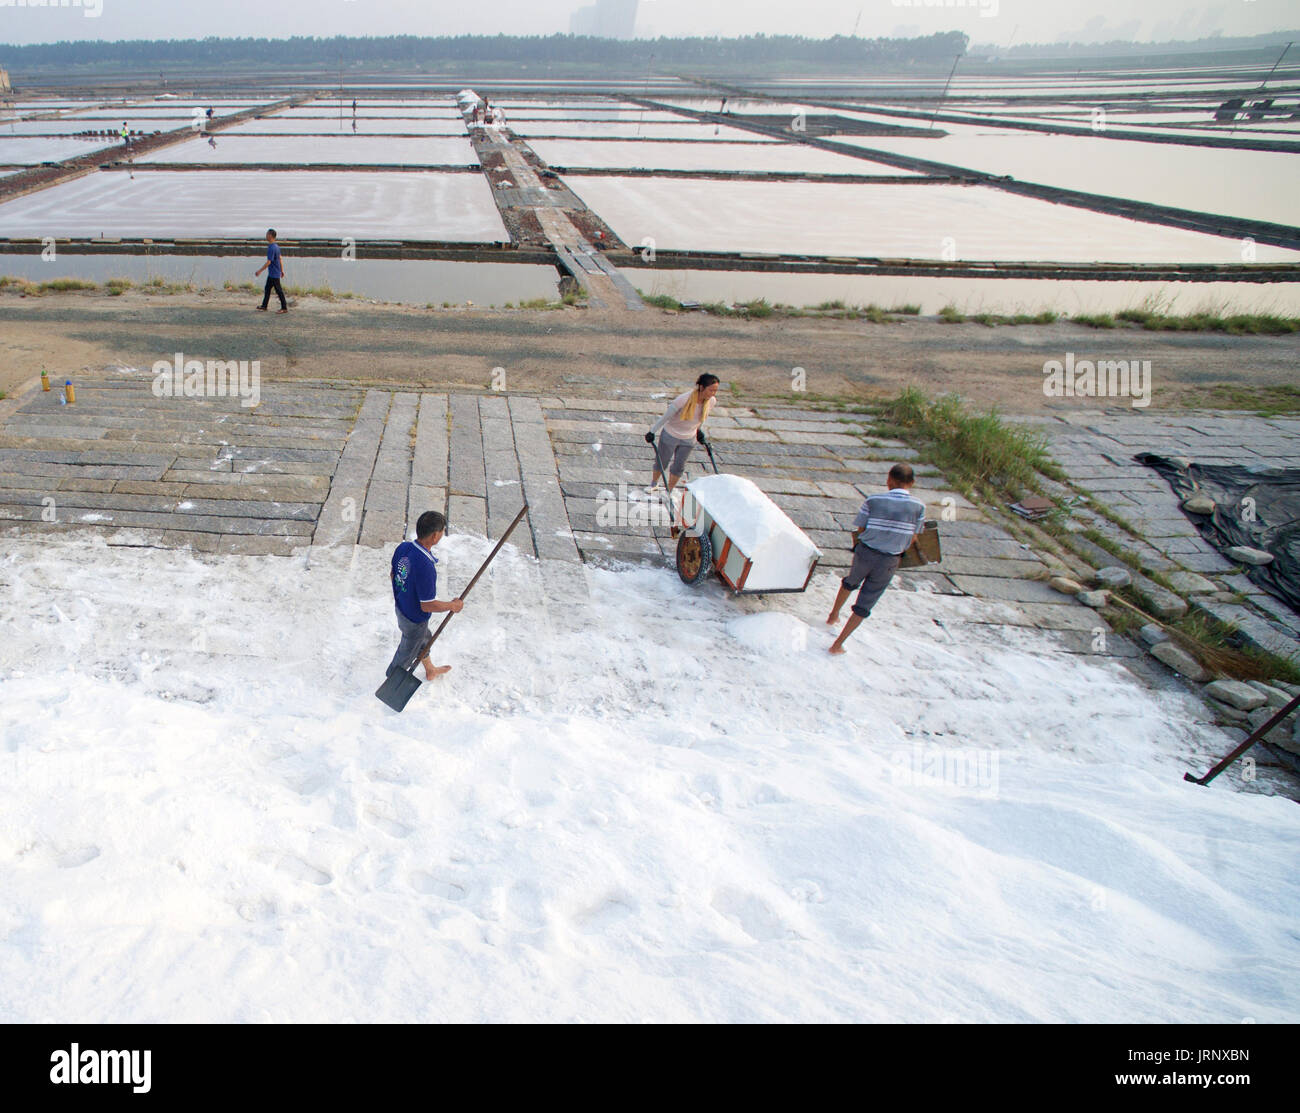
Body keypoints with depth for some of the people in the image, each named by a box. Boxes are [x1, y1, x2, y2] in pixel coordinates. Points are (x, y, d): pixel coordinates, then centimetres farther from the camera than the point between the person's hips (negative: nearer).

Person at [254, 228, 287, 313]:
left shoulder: (271, 248, -22)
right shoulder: (276, 246, 8)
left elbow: (268, 262, -23)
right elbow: (280, 259, 15)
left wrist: (259, 271, -16)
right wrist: (282, 270, 21)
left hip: (274, 274, -10)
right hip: (271, 274, 10)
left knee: (279, 290, -2)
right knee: (267, 289, 15)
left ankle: (284, 308, 6)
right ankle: (264, 306, 22)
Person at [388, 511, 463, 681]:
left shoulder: (402, 547, -15)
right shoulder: (425, 566, -40)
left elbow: (393, 575, 3)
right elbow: (427, 606, -31)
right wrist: (453, 606, -14)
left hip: (401, 607, 8)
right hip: (414, 620, -8)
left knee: (424, 638, 33)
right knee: (407, 654, 19)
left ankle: (430, 671, 58)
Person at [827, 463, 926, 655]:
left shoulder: (873, 501, -12)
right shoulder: (918, 507, -9)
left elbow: (859, 530, -7)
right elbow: (912, 539, 1)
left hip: (864, 553, 1)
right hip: (889, 562, -1)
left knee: (850, 582, 33)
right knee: (864, 605, 11)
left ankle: (833, 616, 51)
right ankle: (838, 644, 13)